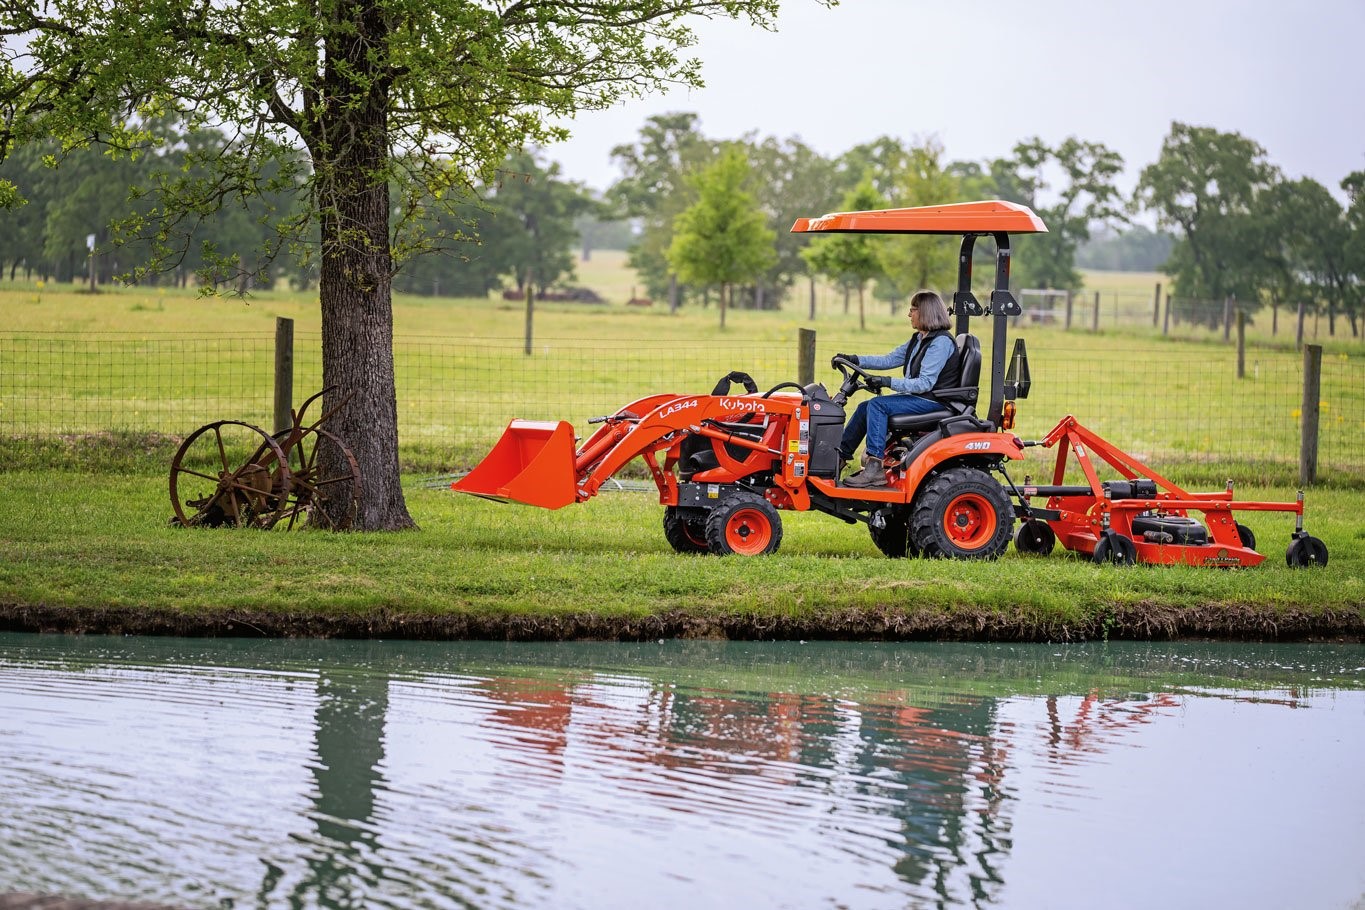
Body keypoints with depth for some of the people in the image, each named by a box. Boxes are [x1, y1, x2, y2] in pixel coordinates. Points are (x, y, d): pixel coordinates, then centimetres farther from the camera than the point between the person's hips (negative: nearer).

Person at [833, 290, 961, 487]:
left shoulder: (941, 342, -17)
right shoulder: (918, 339, 15)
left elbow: (925, 383, -23)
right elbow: (890, 360, 18)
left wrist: (888, 382, -27)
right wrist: (855, 360, 10)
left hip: (934, 402, -10)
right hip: (917, 397, 10)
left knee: (878, 404, -23)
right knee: (865, 407, 5)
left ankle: (875, 469, -29)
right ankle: (840, 455, 5)